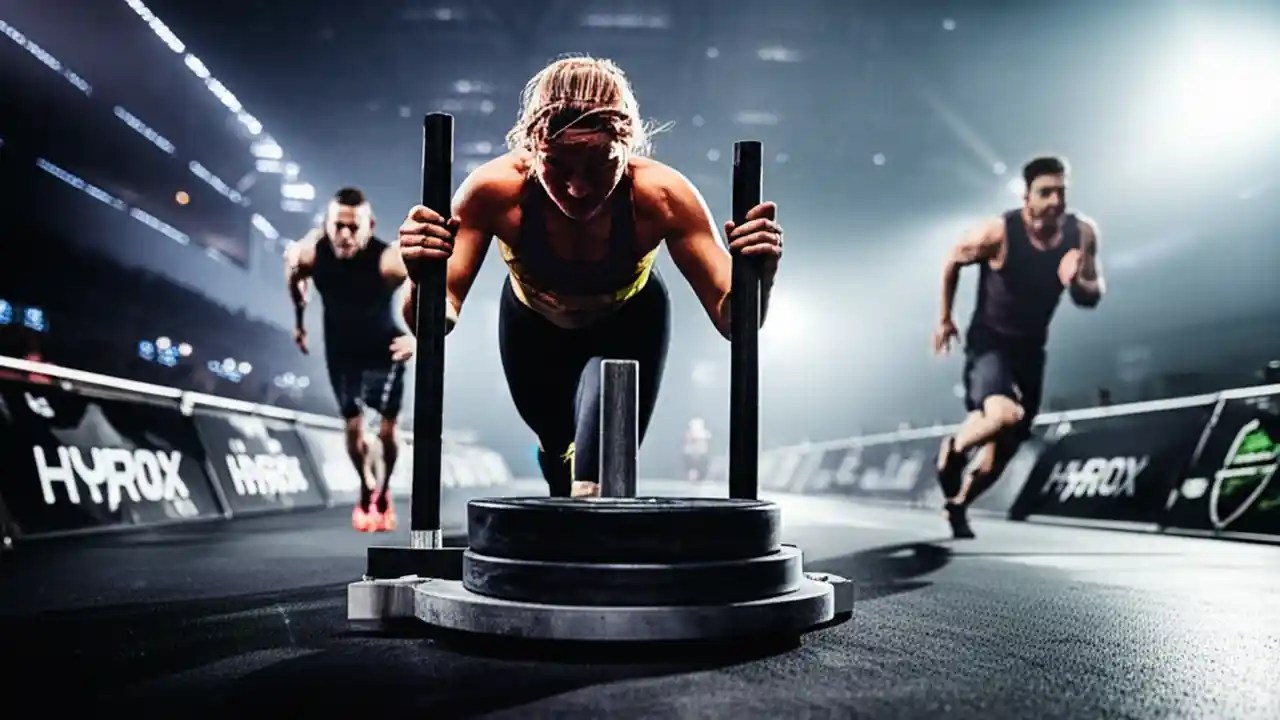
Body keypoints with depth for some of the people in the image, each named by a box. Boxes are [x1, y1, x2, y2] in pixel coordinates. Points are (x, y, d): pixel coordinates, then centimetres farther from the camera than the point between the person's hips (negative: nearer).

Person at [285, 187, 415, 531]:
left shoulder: (389, 261, -37)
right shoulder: (309, 253, -23)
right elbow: (291, 267, 1)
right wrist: (299, 321, 8)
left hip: (384, 351, -2)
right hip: (341, 351, 2)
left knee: (387, 431, 3)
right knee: (353, 428, 7)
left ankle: (384, 491, 31)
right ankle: (366, 489, 34)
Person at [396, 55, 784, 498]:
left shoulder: (662, 195, -40)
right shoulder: (495, 189, -40)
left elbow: (732, 320, -35)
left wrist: (757, 277, -56)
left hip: (628, 325, -1)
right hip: (534, 327, 1)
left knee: (603, 457, -21)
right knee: (558, 450, 25)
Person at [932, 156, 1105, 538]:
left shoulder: (1082, 233, -11)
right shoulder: (998, 232, -22)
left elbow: (1092, 297, 0)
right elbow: (952, 262, -3)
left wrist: (1078, 281, -25)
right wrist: (945, 318, 4)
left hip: (1031, 346, 5)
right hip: (989, 339, -5)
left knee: (1005, 446, 11)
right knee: (1004, 415, -33)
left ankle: (958, 504, 35)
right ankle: (954, 447, -1)